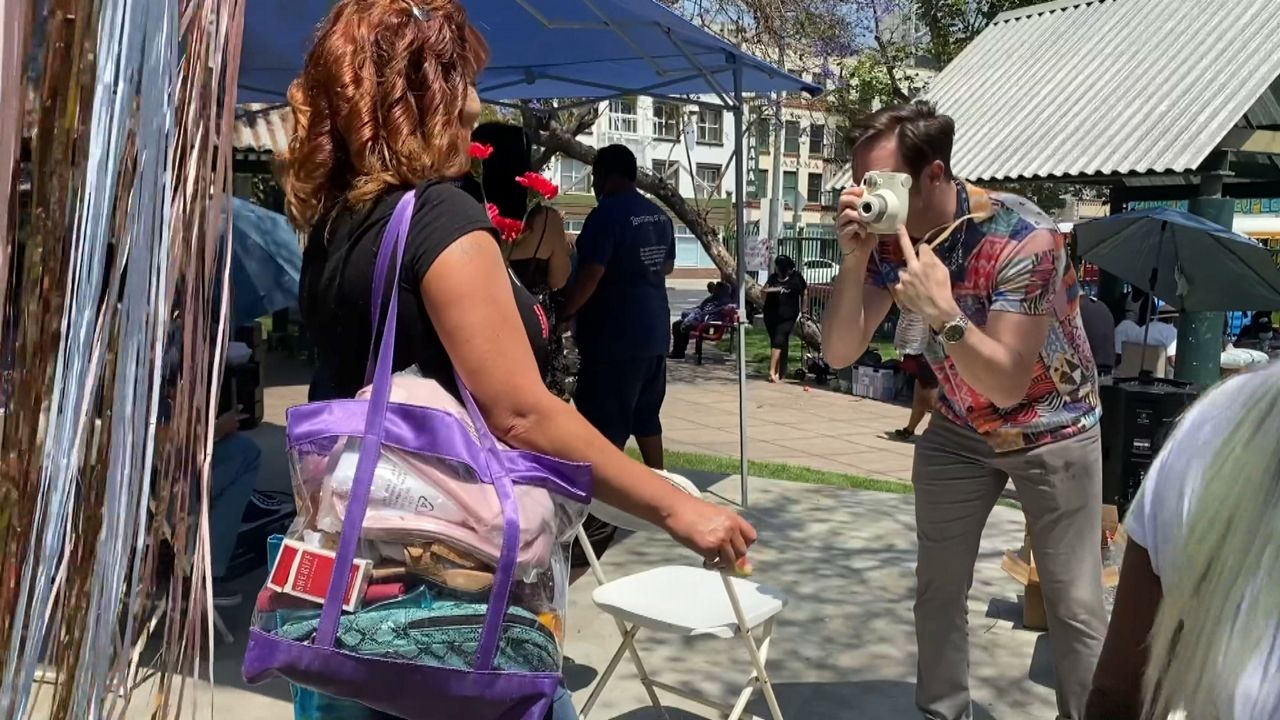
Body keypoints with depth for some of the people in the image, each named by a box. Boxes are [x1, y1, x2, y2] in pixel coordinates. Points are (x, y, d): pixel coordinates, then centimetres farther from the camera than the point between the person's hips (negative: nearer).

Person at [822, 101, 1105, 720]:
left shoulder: (1023, 238, -29)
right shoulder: (890, 240, -14)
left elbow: (1007, 383, -29)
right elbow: (839, 353, -16)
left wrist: (944, 314, -45)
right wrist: (855, 259, -30)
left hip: (1053, 432, -4)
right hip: (959, 430, 4)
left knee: (1074, 605, -1)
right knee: (938, 590, 9)